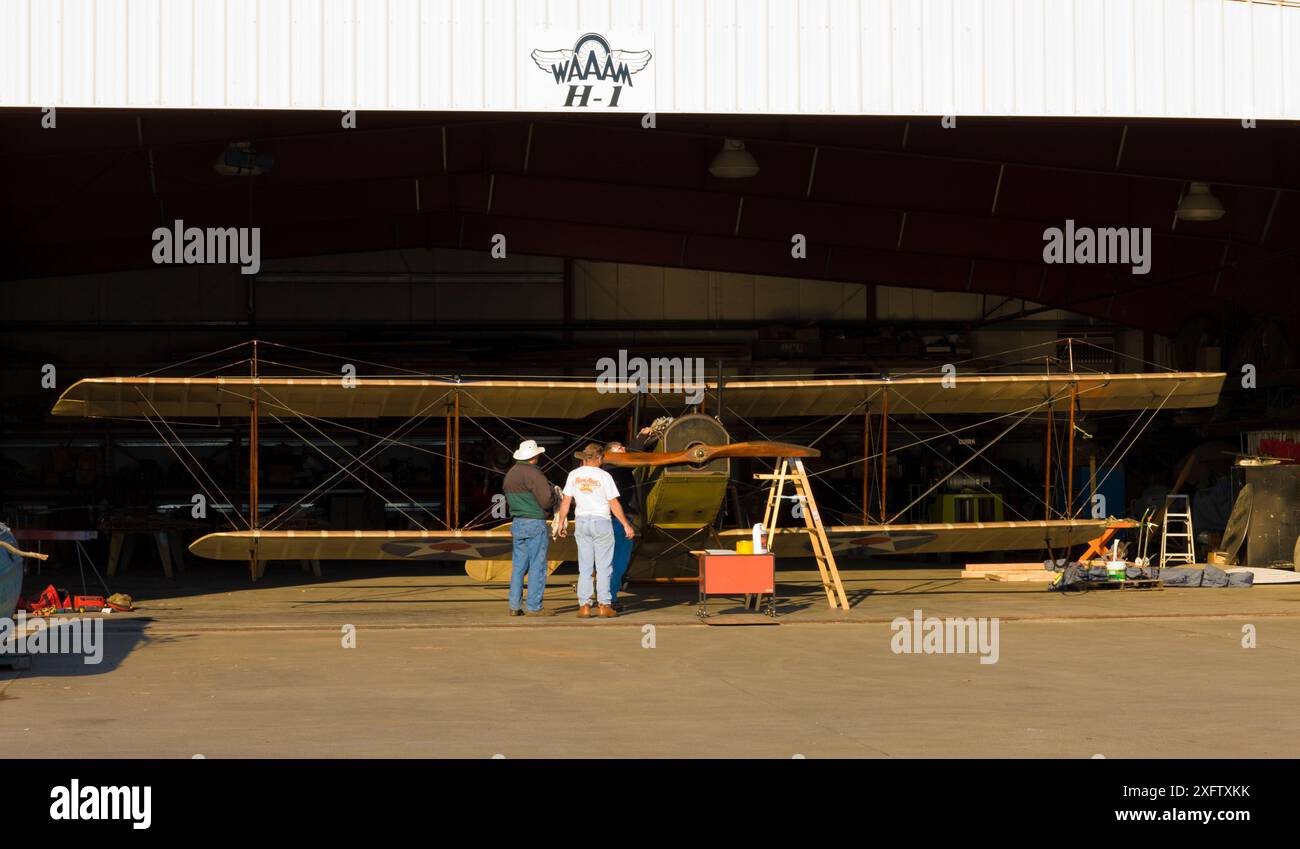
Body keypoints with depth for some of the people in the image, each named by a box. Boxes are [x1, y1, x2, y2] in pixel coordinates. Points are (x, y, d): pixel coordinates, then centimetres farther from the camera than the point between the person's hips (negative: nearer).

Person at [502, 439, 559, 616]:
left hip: (516, 523, 8)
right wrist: (552, 491, 1)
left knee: (518, 566, 11)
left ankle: (515, 606, 10)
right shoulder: (533, 473, -15)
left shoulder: (510, 474, 11)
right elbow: (546, 500, -18)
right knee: (537, 566, -2)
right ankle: (534, 607, -2)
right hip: (535, 523, -8)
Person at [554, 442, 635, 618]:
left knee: (584, 567, 6)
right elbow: (614, 504, -7)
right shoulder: (604, 476, -7)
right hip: (601, 521, -3)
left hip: (581, 521, 3)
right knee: (603, 567, 2)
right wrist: (626, 525, -1)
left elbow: (566, 501, 4)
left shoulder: (574, 475, 2)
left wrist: (560, 523, 14)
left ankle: (584, 606, 2)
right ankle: (604, 605, 0)